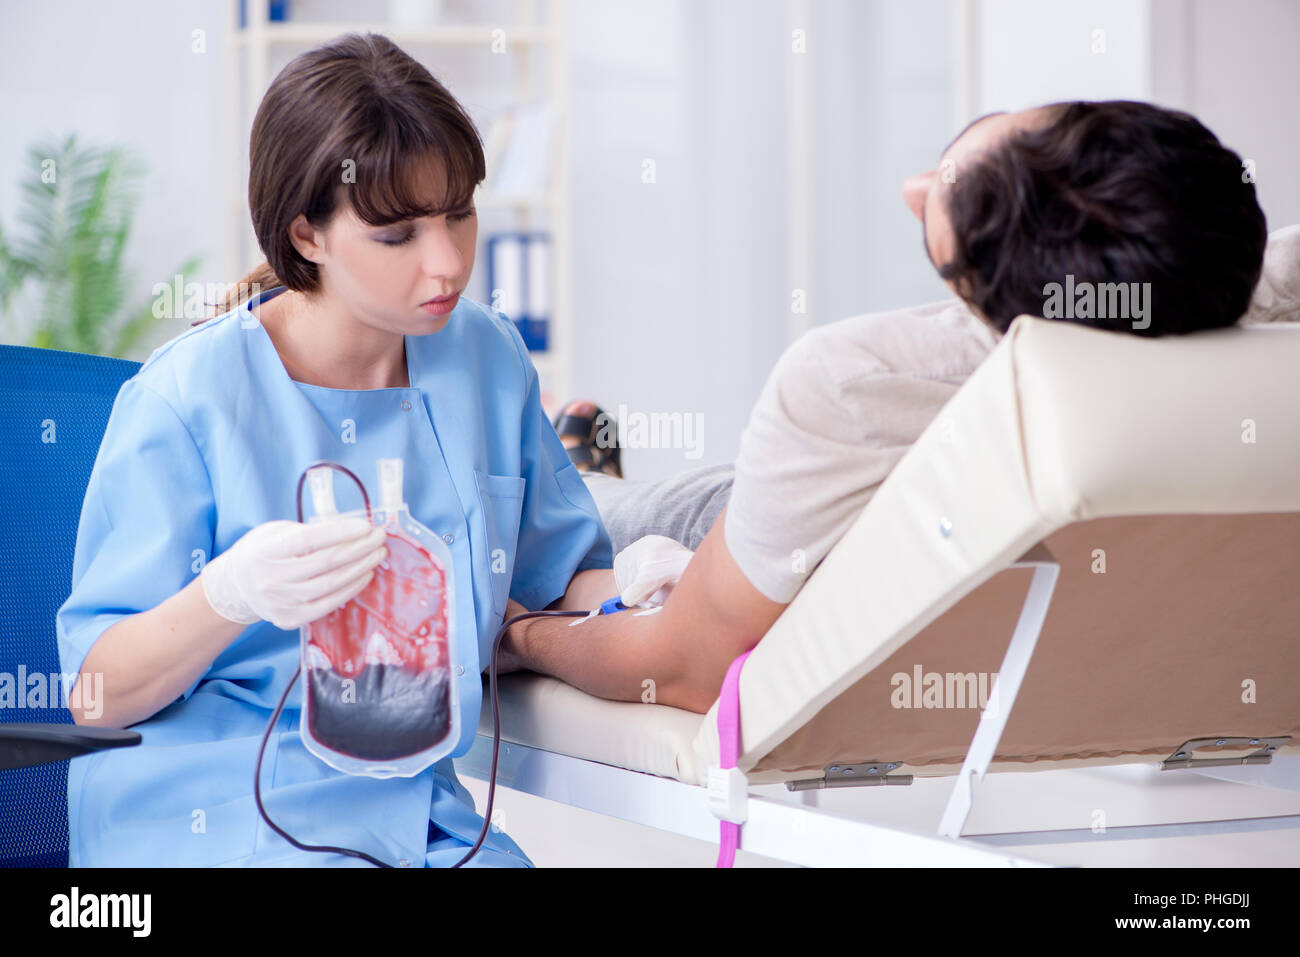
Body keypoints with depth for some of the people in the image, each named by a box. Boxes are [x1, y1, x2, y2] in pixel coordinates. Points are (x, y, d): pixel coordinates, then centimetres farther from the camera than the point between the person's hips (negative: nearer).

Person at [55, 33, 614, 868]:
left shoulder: (487, 358, 6)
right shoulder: (189, 399, -10)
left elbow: (569, 574, 18)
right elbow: (96, 695, -9)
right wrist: (228, 596, -28)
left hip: (418, 817, 5)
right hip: (211, 822, -5)